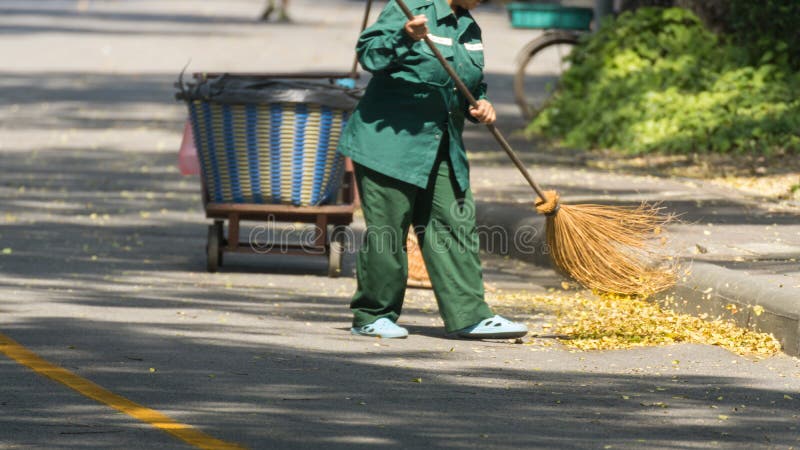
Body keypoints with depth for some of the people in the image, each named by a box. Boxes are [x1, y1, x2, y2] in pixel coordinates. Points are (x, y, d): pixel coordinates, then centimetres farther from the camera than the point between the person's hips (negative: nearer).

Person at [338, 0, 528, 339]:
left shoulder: (469, 29, 14)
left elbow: (472, 83, 28)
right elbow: (368, 53, -18)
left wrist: (479, 105, 7)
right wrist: (405, 37, -35)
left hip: (444, 148, 7)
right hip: (390, 141, -7)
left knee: (455, 226, 2)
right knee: (387, 230, -3)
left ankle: (469, 316, 3)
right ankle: (372, 316, 8)